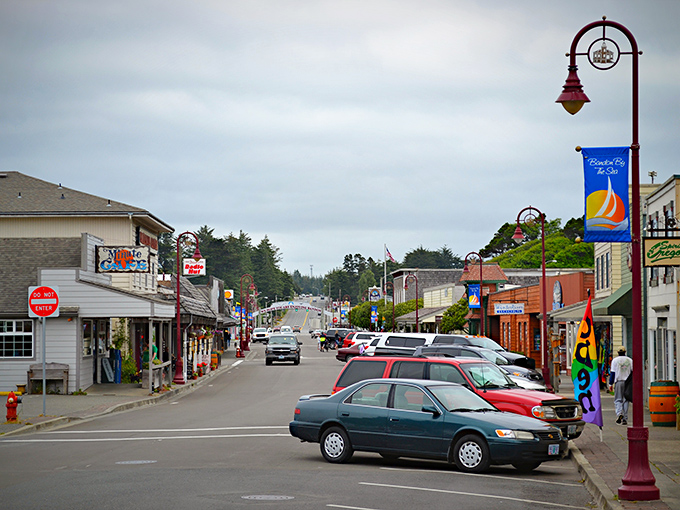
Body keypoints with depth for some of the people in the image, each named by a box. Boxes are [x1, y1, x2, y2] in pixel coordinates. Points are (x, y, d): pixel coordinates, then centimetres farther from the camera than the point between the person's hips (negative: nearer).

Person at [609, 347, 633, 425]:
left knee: (618, 400, 3)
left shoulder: (615, 360, 0)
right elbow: (633, 372, 6)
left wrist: (610, 384, 3)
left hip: (618, 381, -2)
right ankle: (625, 419, 5)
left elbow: (612, 373, -1)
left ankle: (619, 413, -23)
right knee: (625, 400, 6)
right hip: (627, 382, 2)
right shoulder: (630, 360, 6)